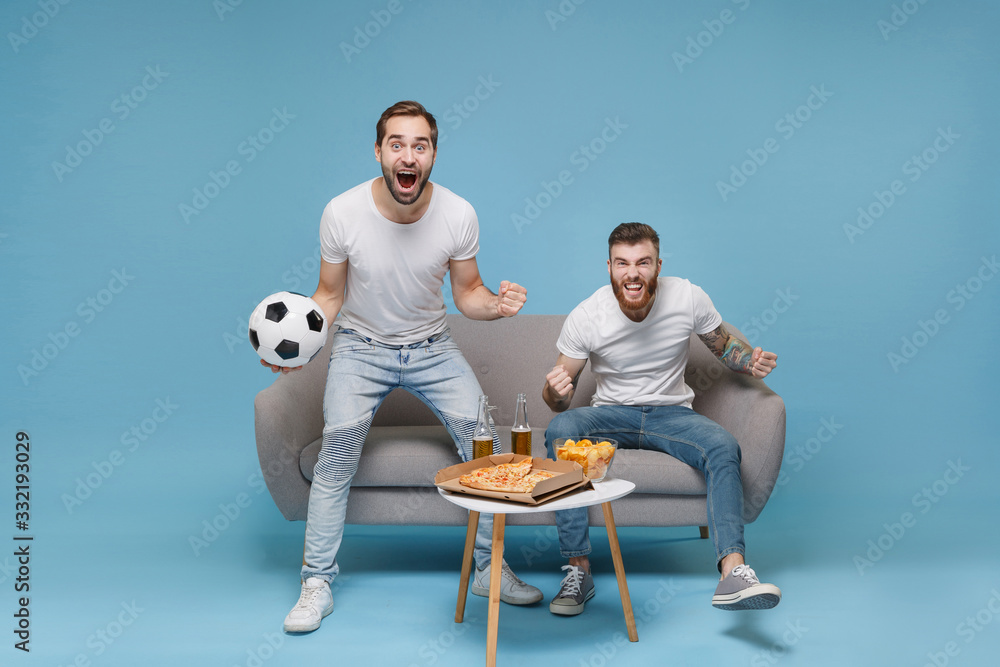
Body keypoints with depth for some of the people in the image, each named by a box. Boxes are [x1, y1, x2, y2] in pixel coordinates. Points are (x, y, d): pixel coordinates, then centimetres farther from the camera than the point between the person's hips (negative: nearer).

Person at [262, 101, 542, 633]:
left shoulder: (458, 215, -14)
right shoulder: (342, 214, -17)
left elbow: (466, 292, -1)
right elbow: (329, 295, -5)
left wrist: (494, 304, -24)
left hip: (431, 346, 2)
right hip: (361, 346, -1)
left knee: (484, 434, -14)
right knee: (339, 443, -22)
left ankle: (490, 569, 5)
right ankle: (316, 584, -6)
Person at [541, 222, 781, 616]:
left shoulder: (689, 298, -11)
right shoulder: (585, 317, -14)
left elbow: (722, 344, 8)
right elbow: (558, 402, -7)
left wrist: (750, 361, -16)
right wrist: (554, 389, -33)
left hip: (672, 413, 1)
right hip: (611, 413, 0)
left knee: (724, 447, -31)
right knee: (560, 429, -32)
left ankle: (732, 572, -38)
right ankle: (578, 569, -28)